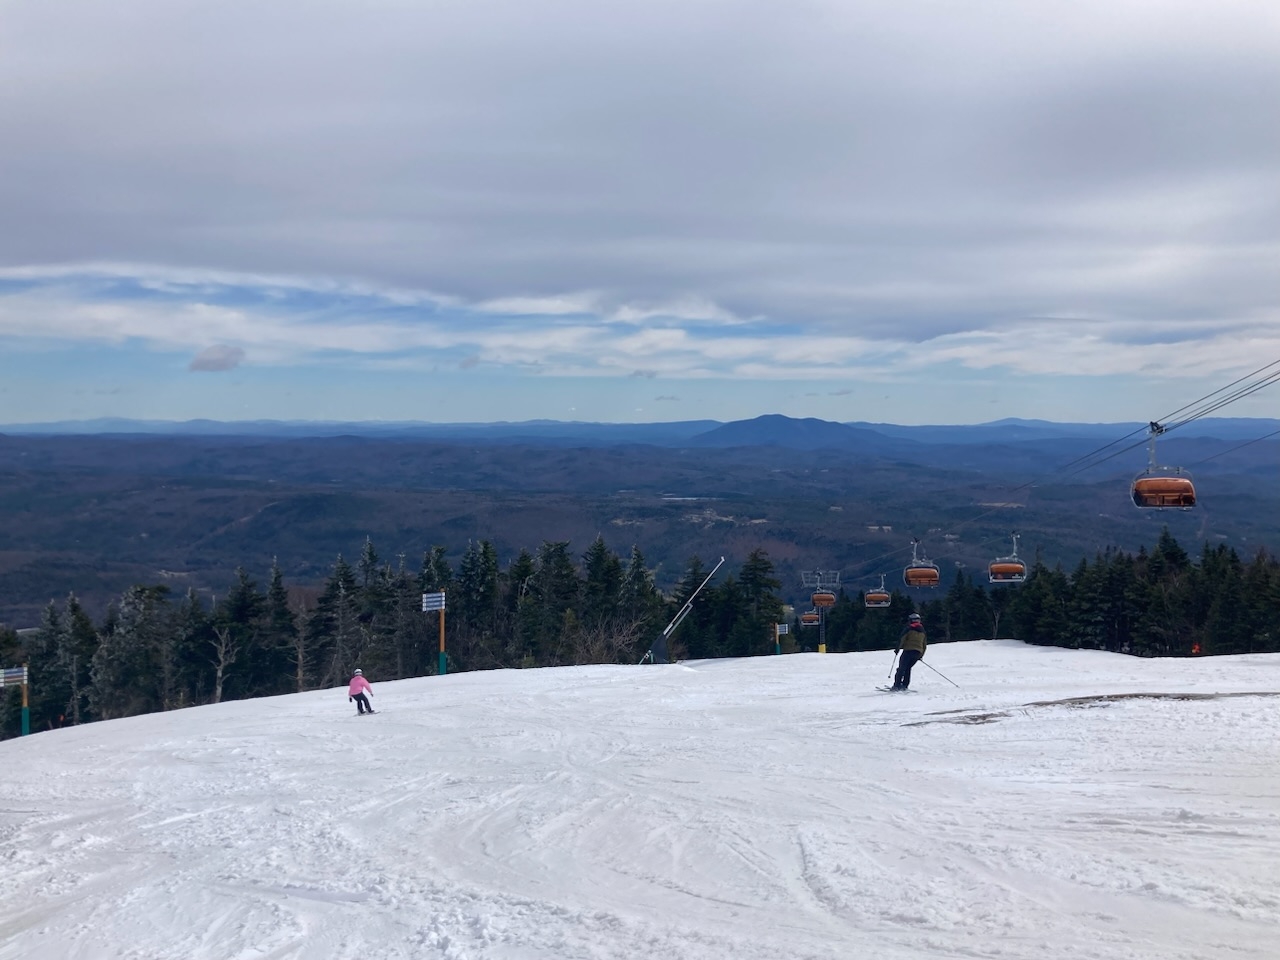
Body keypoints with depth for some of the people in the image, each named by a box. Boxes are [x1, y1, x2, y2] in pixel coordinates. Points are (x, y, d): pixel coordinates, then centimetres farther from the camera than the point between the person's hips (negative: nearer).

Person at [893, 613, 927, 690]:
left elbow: (901, 639, -9)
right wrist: (921, 655, 29)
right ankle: (904, 685, 5)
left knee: (902, 668, -2)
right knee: (908, 668, 15)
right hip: (918, 652, 5)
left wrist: (897, 648, -1)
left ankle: (897, 685, -10)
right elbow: (925, 644, 22)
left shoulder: (909, 629, -1)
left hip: (908, 650, -5)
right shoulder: (922, 631, 18)